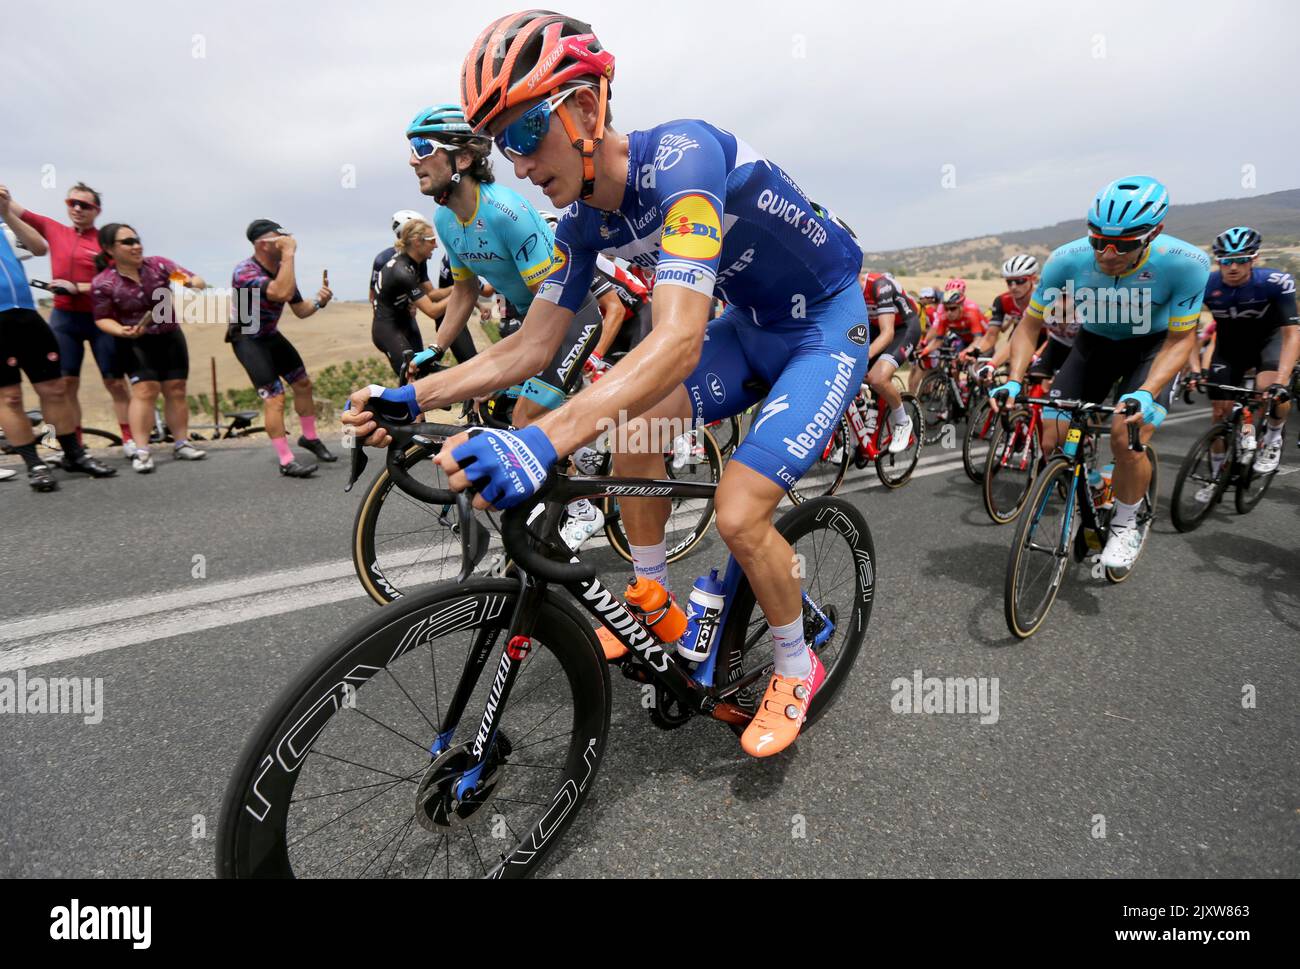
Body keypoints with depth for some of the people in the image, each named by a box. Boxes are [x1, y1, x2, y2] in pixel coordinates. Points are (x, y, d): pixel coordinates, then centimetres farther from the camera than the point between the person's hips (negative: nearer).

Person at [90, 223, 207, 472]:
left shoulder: (158, 264, -6)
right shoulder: (102, 283, -11)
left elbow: (199, 282, -8)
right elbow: (102, 318, -3)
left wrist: (191, 283, -31)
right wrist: (121, 331, -23)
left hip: (171, 337, 3)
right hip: (137, 343, -3)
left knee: (176, 390, 4)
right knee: (145, 390, -13)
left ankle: (182, 444, 11)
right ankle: (141, 450, -10)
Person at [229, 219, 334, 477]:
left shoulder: (283, 271, -3)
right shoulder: (245, 272, -28)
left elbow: (299, 310, 4)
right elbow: (282, 293, -45)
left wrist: (318, 302, -17)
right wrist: (289, 254, -38)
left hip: (271, 335, 8)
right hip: (248, 340, -8)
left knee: (303, 383, 10)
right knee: (275, 398, -15)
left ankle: (309, 437, 30)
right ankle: (287, 462, -9)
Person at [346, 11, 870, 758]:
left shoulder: (681, 156, -30)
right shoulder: (586, 220, -6)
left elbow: (679, 340, -44)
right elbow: (532, 345, -3)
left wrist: (541, 441, -55)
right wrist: (414, 395, -14)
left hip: (828, 324, -7)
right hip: (752, 326, 7)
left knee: (738, 514, -17)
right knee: (636, 426, -9)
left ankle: (797, 667, 12)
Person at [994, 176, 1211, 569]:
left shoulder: (1185, 263, -29)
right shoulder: (1067, 259, -26)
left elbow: (1180, 339, -20)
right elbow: (1030, 324, -13)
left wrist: (1147, 393, -37)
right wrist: (1014, 380, -27)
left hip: (1153, 346, -2)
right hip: (1095, 343, 3)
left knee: (1127, 439, -24)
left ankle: (1126, 524, 4)